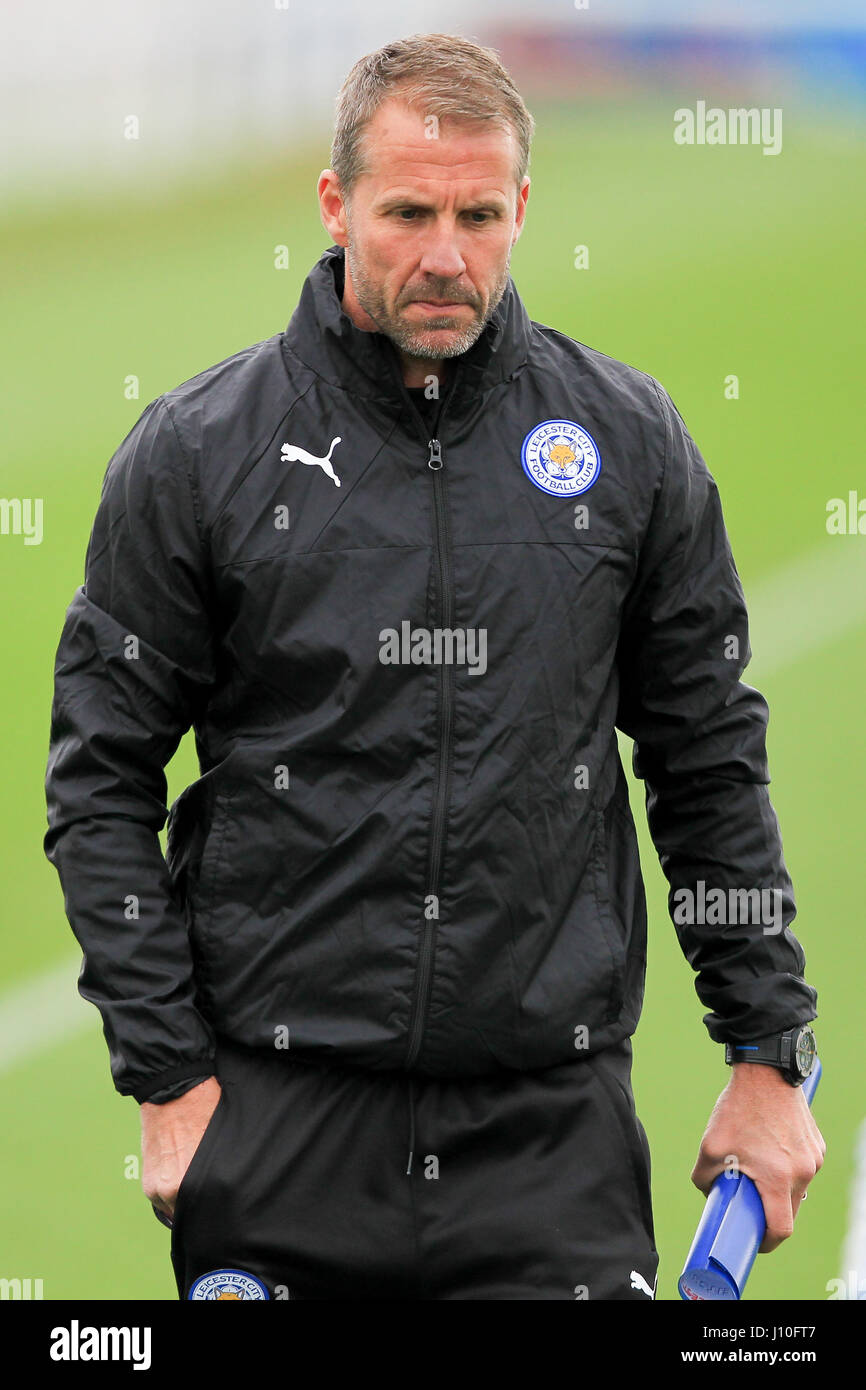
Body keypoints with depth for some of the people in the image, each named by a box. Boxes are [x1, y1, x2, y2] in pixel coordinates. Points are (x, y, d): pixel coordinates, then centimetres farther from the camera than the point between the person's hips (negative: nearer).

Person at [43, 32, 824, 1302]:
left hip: (556, 1117, 1)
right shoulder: (197, 453, 0)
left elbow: (712, 764, 12)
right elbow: (100, 783, 2)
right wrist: (170, 1077, -4)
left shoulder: (630, 442, 5)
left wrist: (769, 1053, 8)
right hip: (282, 1116, -1)